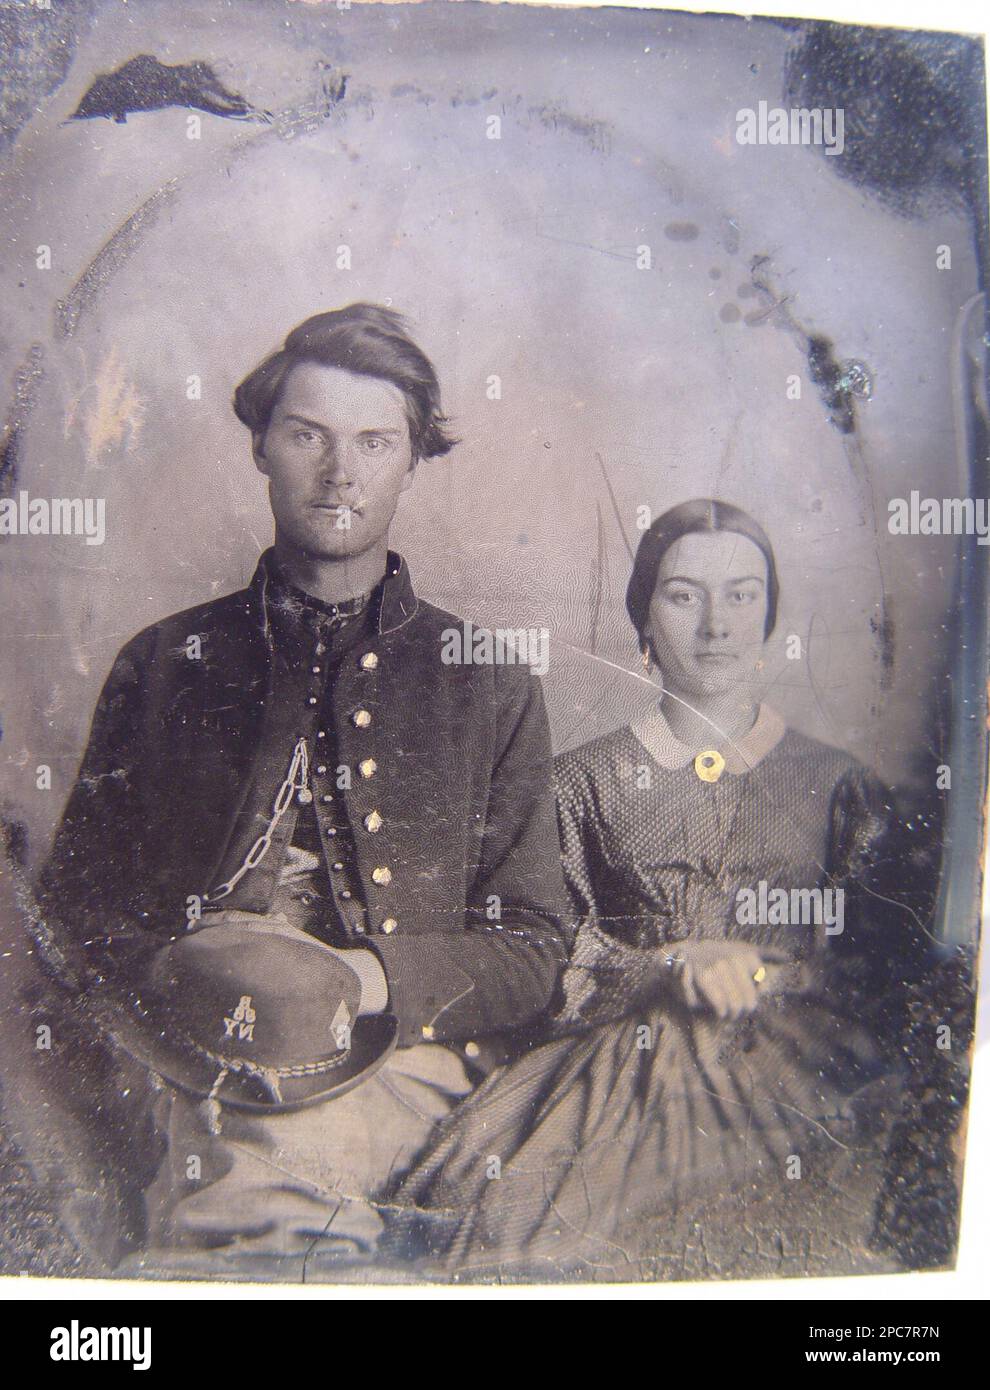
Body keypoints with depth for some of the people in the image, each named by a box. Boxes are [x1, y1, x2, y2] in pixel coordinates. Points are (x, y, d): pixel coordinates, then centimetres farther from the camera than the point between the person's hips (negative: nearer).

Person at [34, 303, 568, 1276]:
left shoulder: (487, 683, 10)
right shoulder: (164, 663, 14)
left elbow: (532, 955, 7)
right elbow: (72, 901, 13)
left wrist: (367, 980, -12)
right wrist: (181, 981, -10)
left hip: (397, 1058, -1)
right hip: (181, 1057, 2)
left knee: (248, 1187, -32)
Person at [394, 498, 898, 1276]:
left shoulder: (838, 783, 13)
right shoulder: (590, 779, 13)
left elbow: (867, 958, 11)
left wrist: (768, 977, -8)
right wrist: (674, 969, -10)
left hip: (782, 1057, 0)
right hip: (623, 1051, 0)